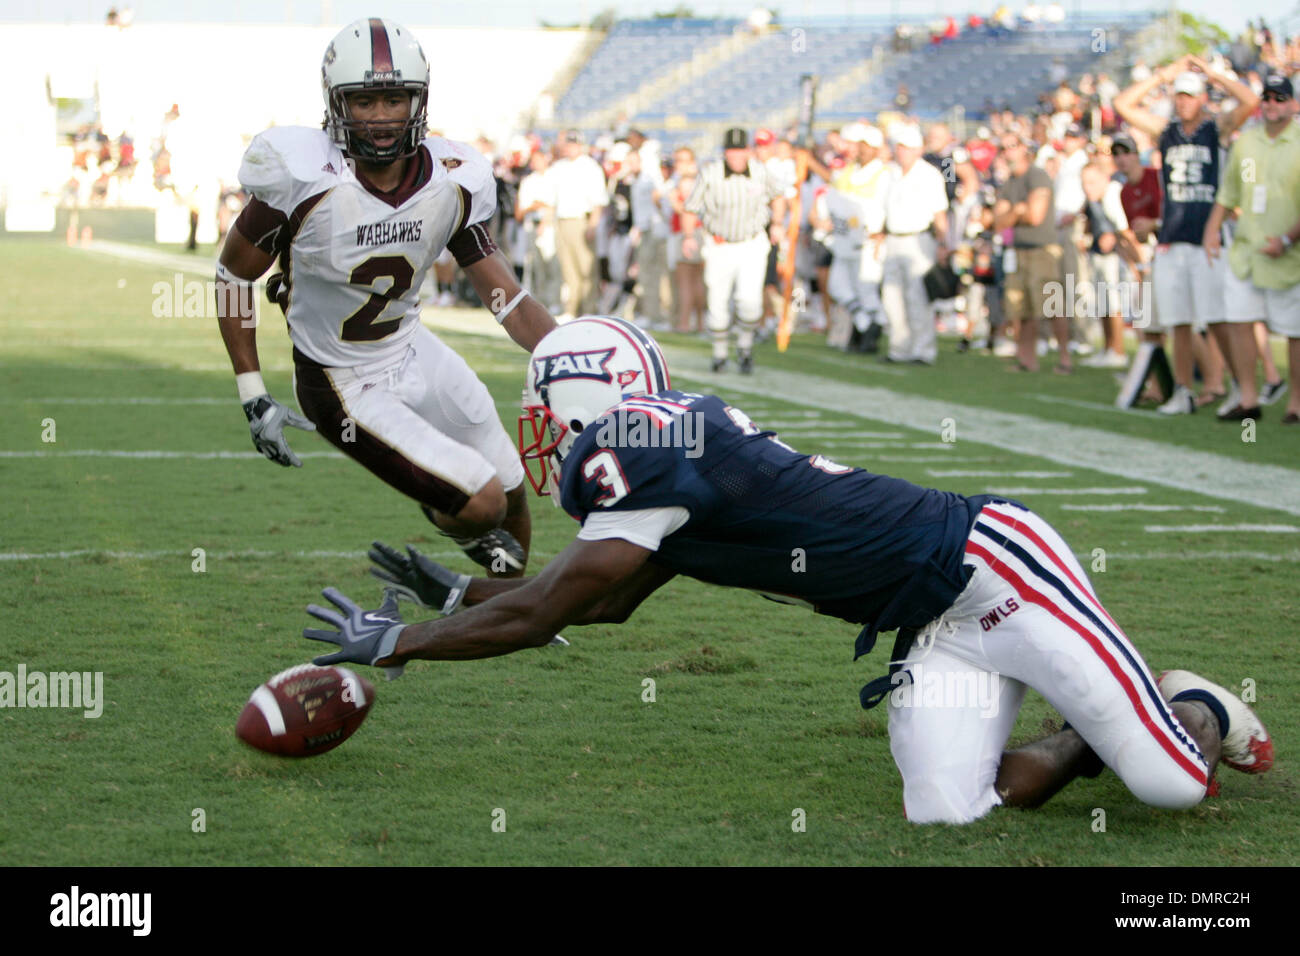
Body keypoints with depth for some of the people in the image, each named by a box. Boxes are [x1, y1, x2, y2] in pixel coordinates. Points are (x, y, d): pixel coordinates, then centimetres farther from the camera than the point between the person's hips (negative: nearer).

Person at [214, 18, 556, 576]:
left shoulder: (452, 184, -12)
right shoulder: (304, 179, -26)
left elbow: (509, 301, -5)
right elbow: (233, 278, -12)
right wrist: (253, 398, -15)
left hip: (416, 354, 6)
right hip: (346, 390, -6)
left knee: (512, 492, 19)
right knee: (483, 505, -12)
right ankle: (454, 524, 25)